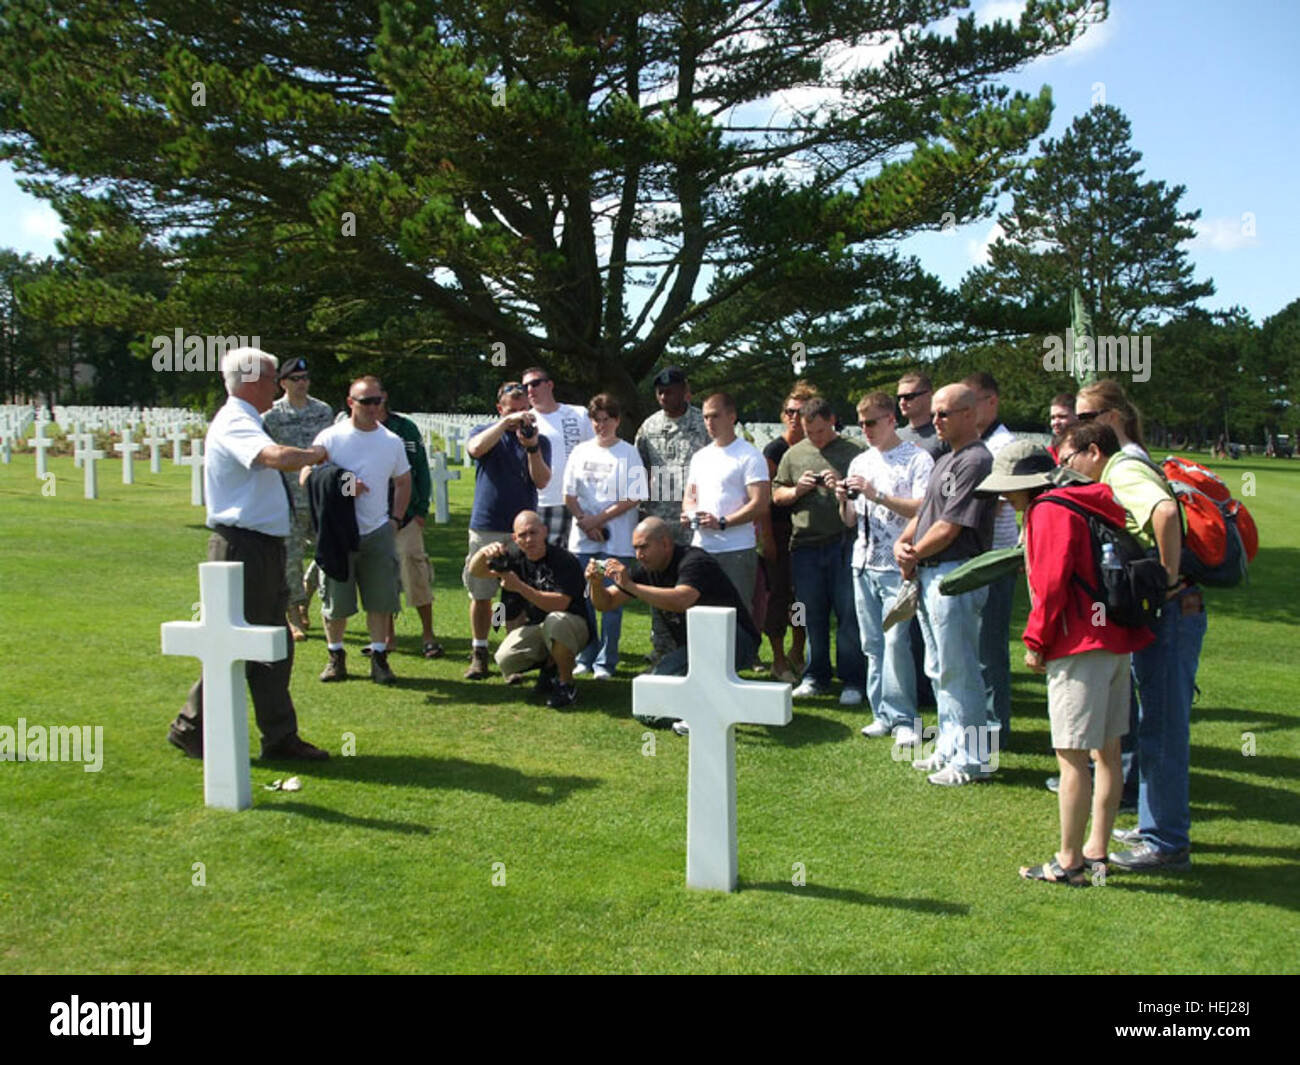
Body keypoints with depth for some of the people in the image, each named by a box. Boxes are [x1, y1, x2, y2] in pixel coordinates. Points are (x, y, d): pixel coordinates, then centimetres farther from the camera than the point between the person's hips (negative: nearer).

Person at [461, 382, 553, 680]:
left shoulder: (539, 440, 8)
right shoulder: (485, 432, 6)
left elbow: (542, 481, -6)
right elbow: (476, 448, -19)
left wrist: (532, 447, -19)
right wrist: (507, 422, -25)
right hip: (485, 527, 0)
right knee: (480, 594, 5)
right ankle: (479, 655, 17)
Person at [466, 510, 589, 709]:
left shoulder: (565, 561, -20)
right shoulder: (515, 557, -1)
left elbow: (560, 604, -30)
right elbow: (475, 572, -6)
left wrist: (520, 587, -37)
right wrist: (483, 552, -29)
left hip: (573, 627, -5)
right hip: (536, 627, 5)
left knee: (555, 621, -40)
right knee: (505, 660, -20)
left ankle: (566, 684, -18)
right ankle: (549, 666, 11)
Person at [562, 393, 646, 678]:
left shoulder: (628, 453, -2)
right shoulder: (581, 452, 10)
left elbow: (632, 499, -8)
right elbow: (569, 496, 9)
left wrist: (598, 519, -11)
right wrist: (585, 523, -7)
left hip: (616, 541, -3)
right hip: (582, 539, 4)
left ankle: (605, 662, 8)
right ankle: (586, 657, 19)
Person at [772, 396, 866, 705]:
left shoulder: (854, 452, 3)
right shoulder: (794, 454, 13)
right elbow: (776, 494, 18)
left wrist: (842, 487, -13)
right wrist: (797, 490, -2)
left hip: (844, 543, -3)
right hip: (805, 544, 3)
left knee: (849, 614, 0)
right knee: (812, 615, 10)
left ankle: (852, 680, 9)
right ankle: (815, 676, 21)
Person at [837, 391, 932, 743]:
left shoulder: (918, 459, -2)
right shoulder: (860, 462, 17)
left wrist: (877, 495, -17)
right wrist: (844, 500, -2)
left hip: (898, 565, -6)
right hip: (864, 562, 6)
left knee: (895, 640, -12)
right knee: (872, 644, 7)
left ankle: (902, 719, -4)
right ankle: (882, 714, 14)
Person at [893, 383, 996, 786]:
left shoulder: (975, 460, -15)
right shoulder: (946, 460, 18)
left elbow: (950, 527, -19)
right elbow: (924, 512, 19)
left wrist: (914, 555, -7)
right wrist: (902, 542, 0)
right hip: (930, 574, 10)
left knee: (958, 670, -4)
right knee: (940, 670, 17)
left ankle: (971, 759, 5)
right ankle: (951, 748, 27)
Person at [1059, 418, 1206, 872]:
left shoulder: (1124, 473, -15)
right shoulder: (1124, 473, 17)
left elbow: (1165, 511, -34)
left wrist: (1169, 575, -25)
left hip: (1170, 612, -11)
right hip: (1159, 613, 11)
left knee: (1161, 728, -4)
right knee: (1156, 724, 18)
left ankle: (1168, 843, 4)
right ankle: (1157, 825, 30)